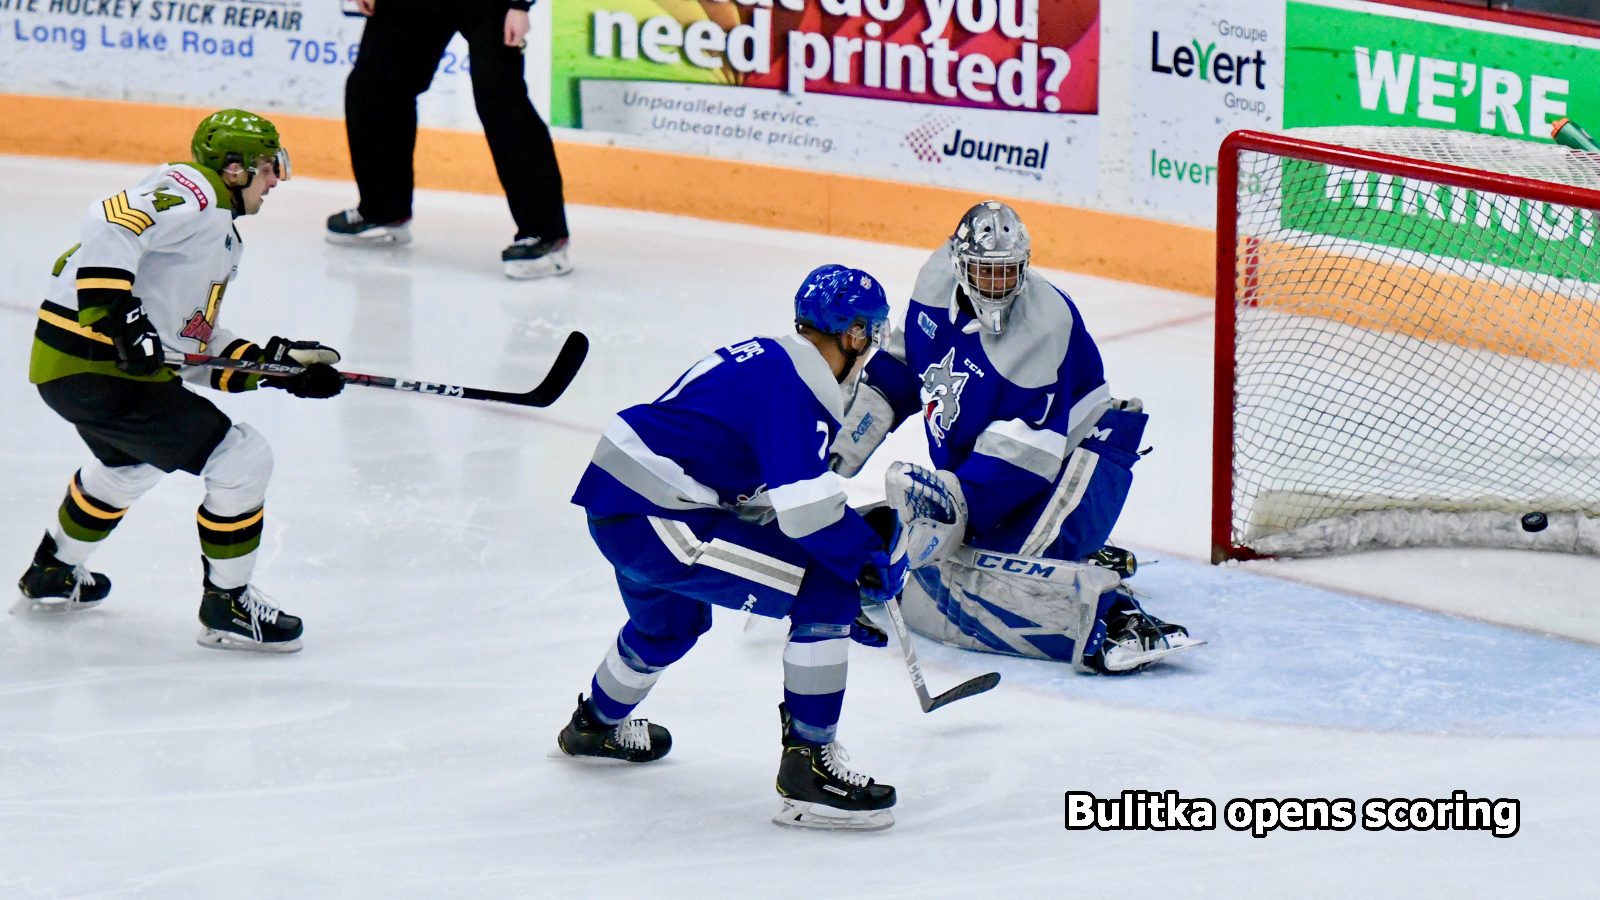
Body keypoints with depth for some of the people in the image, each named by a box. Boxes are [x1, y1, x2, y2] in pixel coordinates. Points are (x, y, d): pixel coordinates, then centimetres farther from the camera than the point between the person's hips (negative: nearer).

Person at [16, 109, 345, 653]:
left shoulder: (221, 237, 21)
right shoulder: (193, 192, -10)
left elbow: (196, 344, 19)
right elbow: (110, 222, -27)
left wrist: (275, 363, 11)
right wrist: (118, 315, -32)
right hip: (92, 367, -11)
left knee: (130, 463, 39)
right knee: (243, 461, -8)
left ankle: (52, 576, 55)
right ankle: (226, 607, 4)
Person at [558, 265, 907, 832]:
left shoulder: (764, 359, 15)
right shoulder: (794, 387, -16)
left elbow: (774, 496, 24)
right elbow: (806, 511, -25)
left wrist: (859, 542, 23)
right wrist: (873, 561, -11)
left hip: (615, 501, 10)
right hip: (655, 523, -10)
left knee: (673, 623, 38)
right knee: (827, 593, -12)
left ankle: (596, 725, 65)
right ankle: (807, 768, -9)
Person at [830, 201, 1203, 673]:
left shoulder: (1046, 320, -25)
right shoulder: (937, 284, -5)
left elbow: (1028, 446, -29)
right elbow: (896, 369, 12)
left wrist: (959, 497, -37)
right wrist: (839, 454, 8)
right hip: (973, 471, 9)